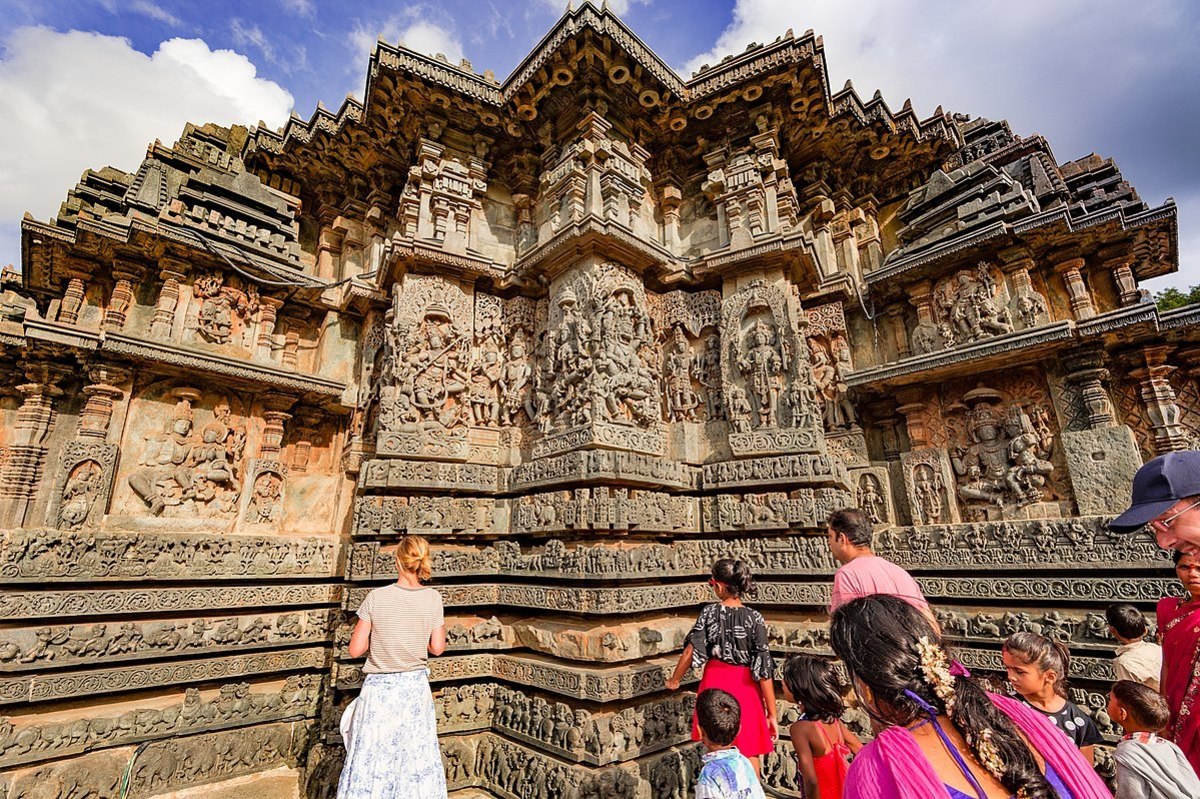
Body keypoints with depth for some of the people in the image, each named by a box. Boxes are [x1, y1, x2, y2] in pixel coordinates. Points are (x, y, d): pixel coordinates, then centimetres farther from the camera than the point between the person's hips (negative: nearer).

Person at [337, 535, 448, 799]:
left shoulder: (376, 598, -14)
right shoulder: (433, 599, -10)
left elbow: (355, 650, -7)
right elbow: (437, 648, -2)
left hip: (380, 689, -1)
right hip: (415, 688, 1)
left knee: (373, 758, 13)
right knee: (416, 759, 16)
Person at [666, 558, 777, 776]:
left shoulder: (709, 613, -11)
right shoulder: (754, 618, -11)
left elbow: (691, 651, -12)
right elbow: (764, 669, -11)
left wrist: (674, 680, 5)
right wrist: (772, 712, -4)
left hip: (715, 684, 1)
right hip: (745, 687, -1)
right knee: (750, 753, 17)